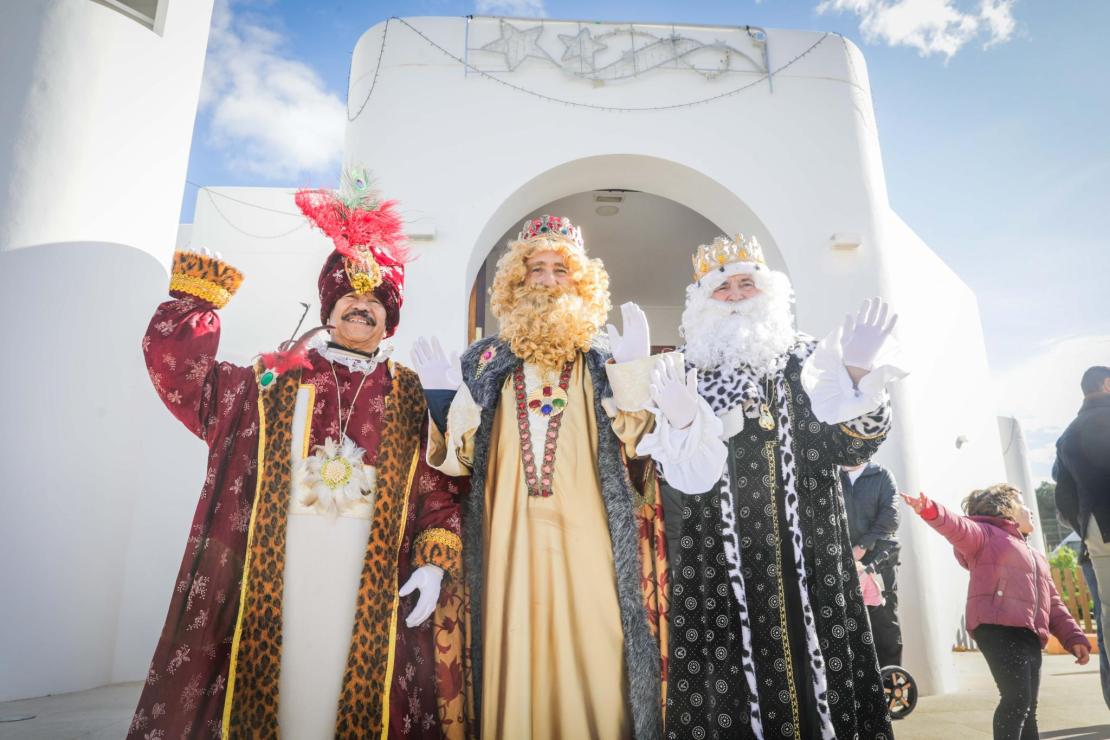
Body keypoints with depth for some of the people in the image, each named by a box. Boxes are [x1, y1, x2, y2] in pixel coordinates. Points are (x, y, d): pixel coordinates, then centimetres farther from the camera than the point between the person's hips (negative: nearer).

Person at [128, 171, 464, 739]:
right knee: (267, 694, 5)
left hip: (373, 588, 0)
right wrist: (203, 283, -2)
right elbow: (173, 357, 3)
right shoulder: (273, 383, 10)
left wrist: (436, 562, -6)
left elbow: (441, 489, 3)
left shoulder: (412, 398, 8)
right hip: (275, 580, 1)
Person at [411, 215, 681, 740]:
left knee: (591, 654, 0)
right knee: (515, 654, 6)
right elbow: (460, 458, 6)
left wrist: (635, 370, -12)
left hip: (585, 534, 0)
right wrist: (441, 395, -9)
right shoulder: (486, 359, 10)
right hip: (510, 534, 1)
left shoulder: (602, 358, 8)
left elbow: (636, 441, -2)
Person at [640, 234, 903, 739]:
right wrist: (679, 427, -20)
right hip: (719, 560, -1)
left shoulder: (806, 360, 10)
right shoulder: (685, 375, 7)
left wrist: (857, 379, -14)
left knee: (812, 660, 3)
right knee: (728, 673, -1)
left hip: (804, 549, 1)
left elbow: (847, 447, 1)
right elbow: (674, 476, 0)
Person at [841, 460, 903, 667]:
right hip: (845, 561, 2)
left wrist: (863, 545, -13)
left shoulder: (882, 475, 4)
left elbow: (889, 517, -6)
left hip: (879, 559, -1)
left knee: (884, 618, 1)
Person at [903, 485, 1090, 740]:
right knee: (1017, 699, -17)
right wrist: (930, 509, -39)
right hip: (998, 628, -8)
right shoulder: (986, 534, 5)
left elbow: (1053, 603, 31)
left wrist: (1073, 637, 16)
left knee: (1027, 708, 11)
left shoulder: (1035, 557, 33)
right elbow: (958, 526, -17)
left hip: (1030, 636, 8)